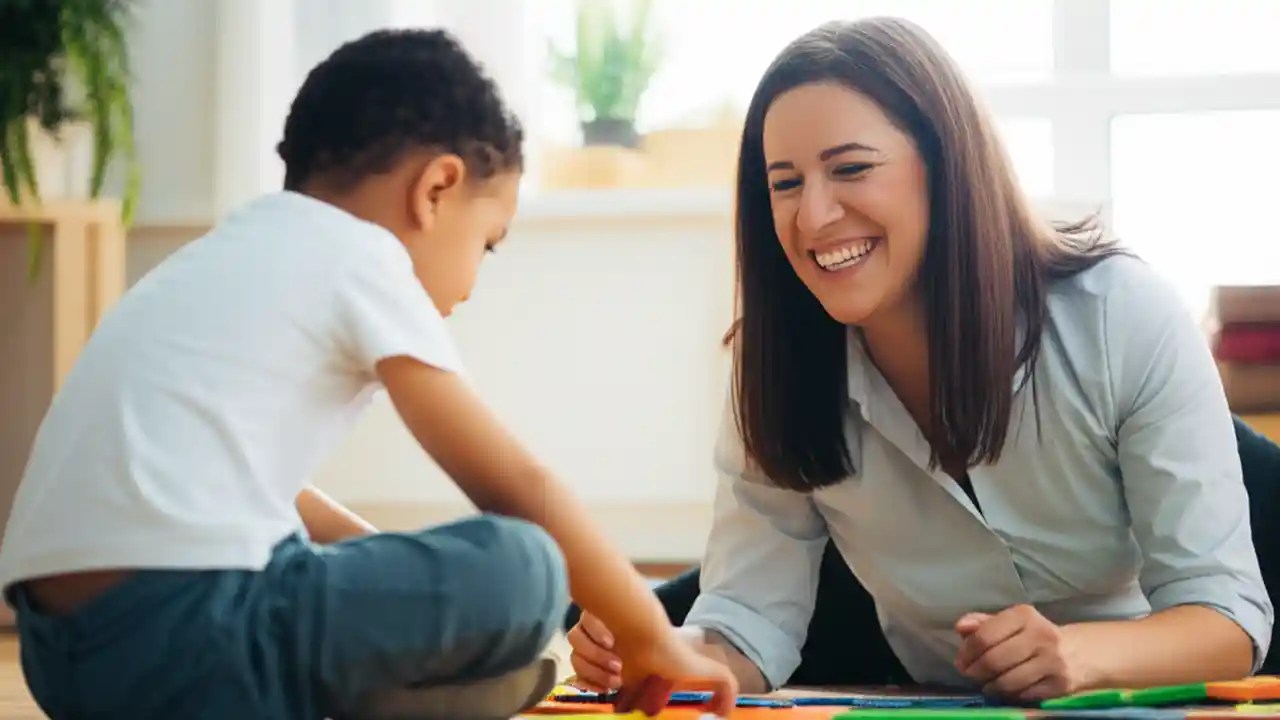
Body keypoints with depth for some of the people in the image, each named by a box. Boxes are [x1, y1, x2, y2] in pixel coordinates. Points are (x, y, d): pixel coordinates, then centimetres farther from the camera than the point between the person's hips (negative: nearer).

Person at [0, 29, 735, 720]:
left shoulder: (234, 255, 26)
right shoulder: (360, 255, 2)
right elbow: (514, 487, 3)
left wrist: (408, 575, 31)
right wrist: (651, 634, 14)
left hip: (63, 643, 9)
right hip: (179, 625, -9)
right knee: (520, 570, -7)